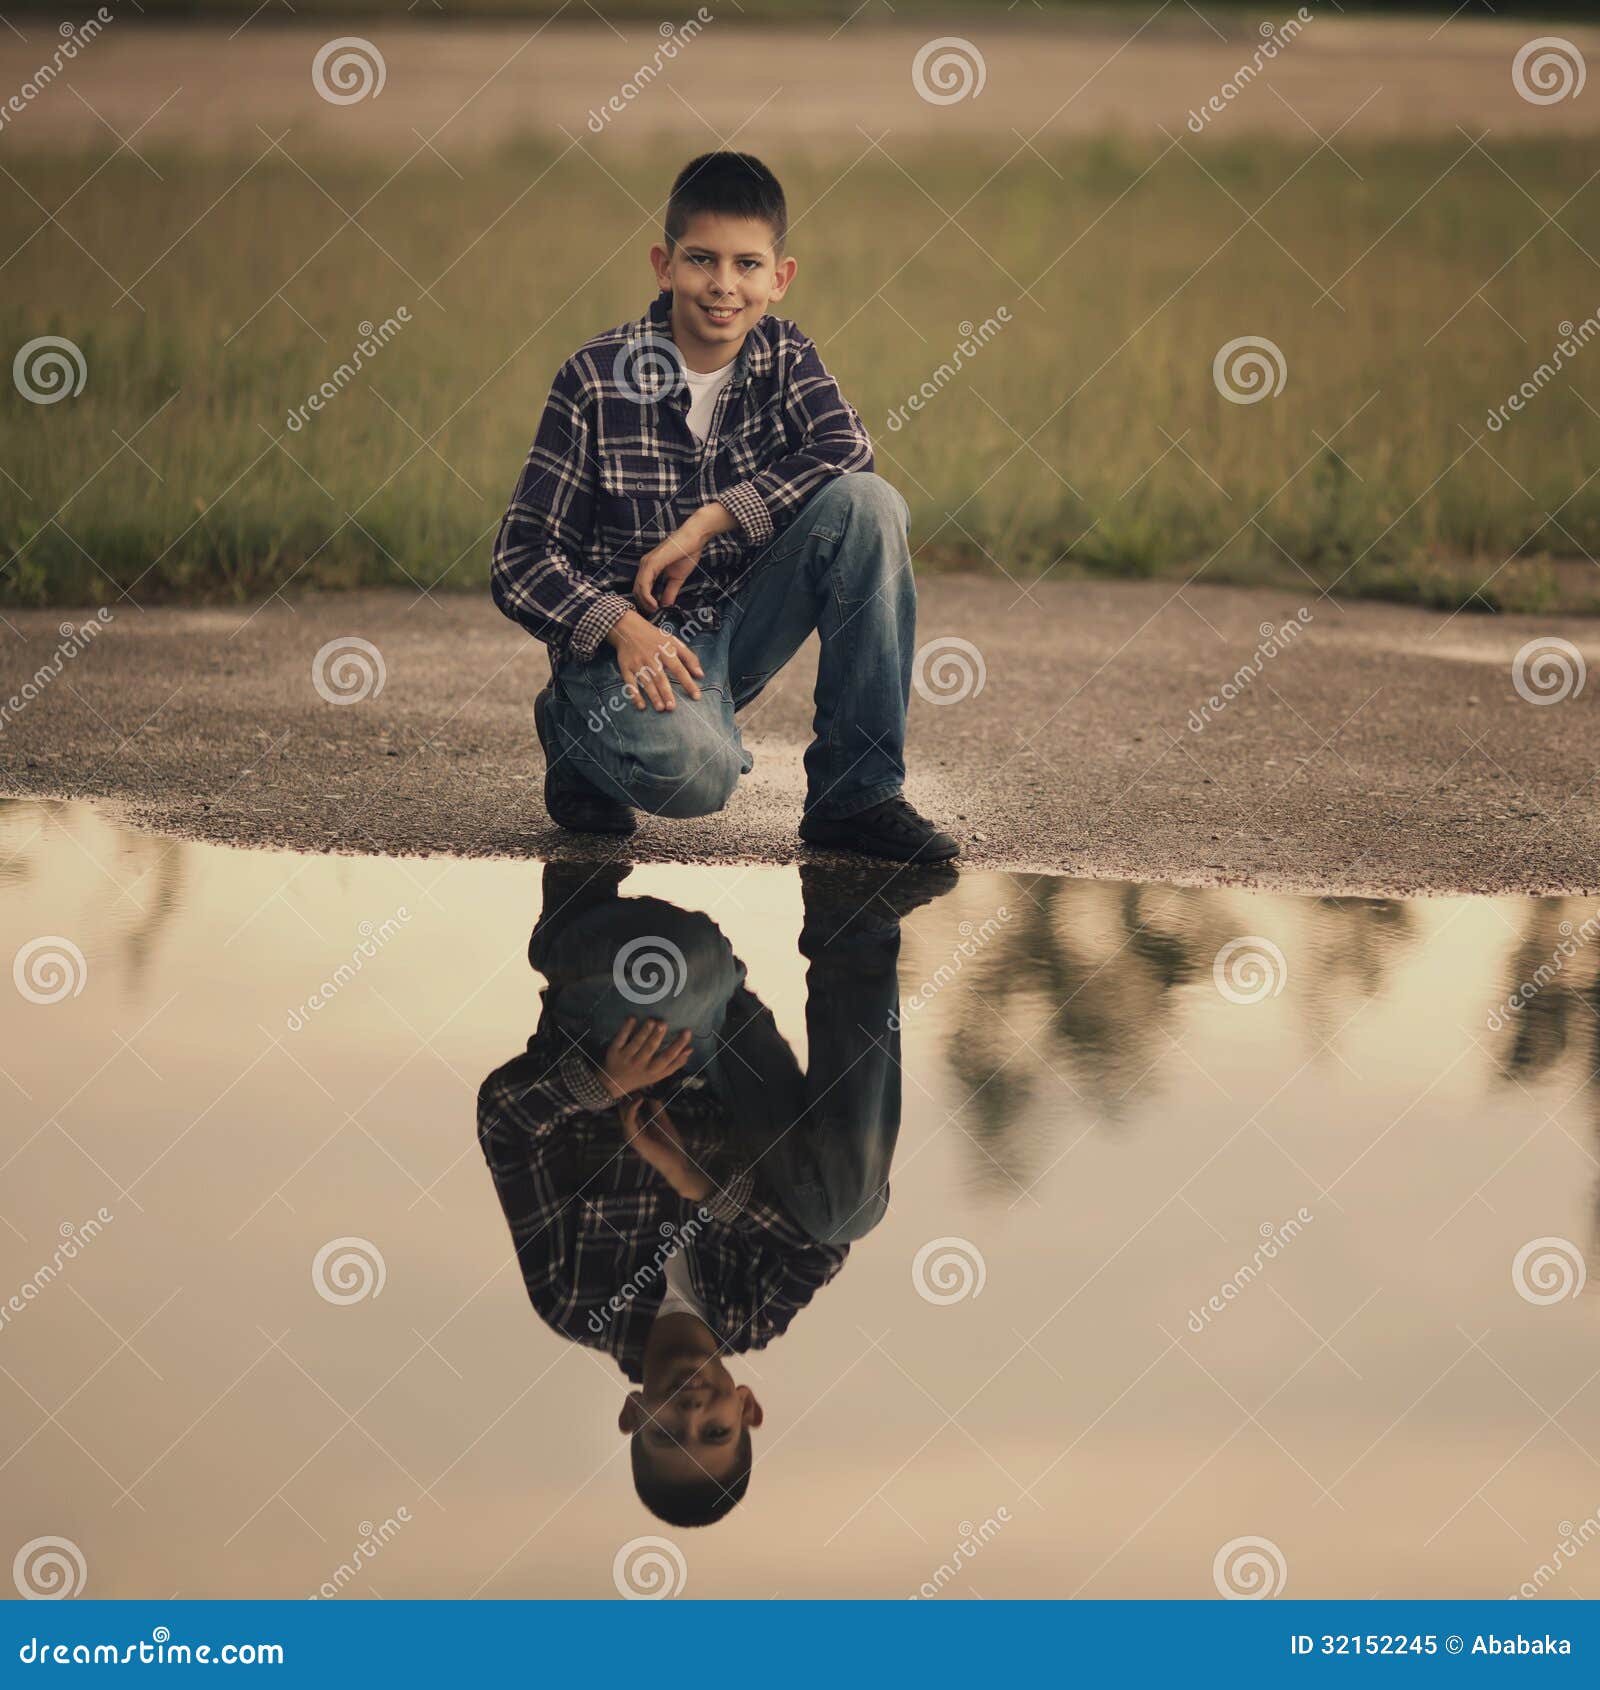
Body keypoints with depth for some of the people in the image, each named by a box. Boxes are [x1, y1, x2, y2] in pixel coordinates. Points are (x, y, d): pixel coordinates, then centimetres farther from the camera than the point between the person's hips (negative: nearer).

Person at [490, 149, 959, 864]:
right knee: (693, 775, -35)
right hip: (629, 638, -5)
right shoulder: (595, 380, -11)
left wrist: (707, 523, -27)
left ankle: (858, 795, -14)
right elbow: (520, 558, -11)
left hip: (739, 628, 5)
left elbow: (844, 447, -20)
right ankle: (574, 728, 4)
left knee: (866, 502, -19)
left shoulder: (784, 358, 1)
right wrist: (621, 628, -28)